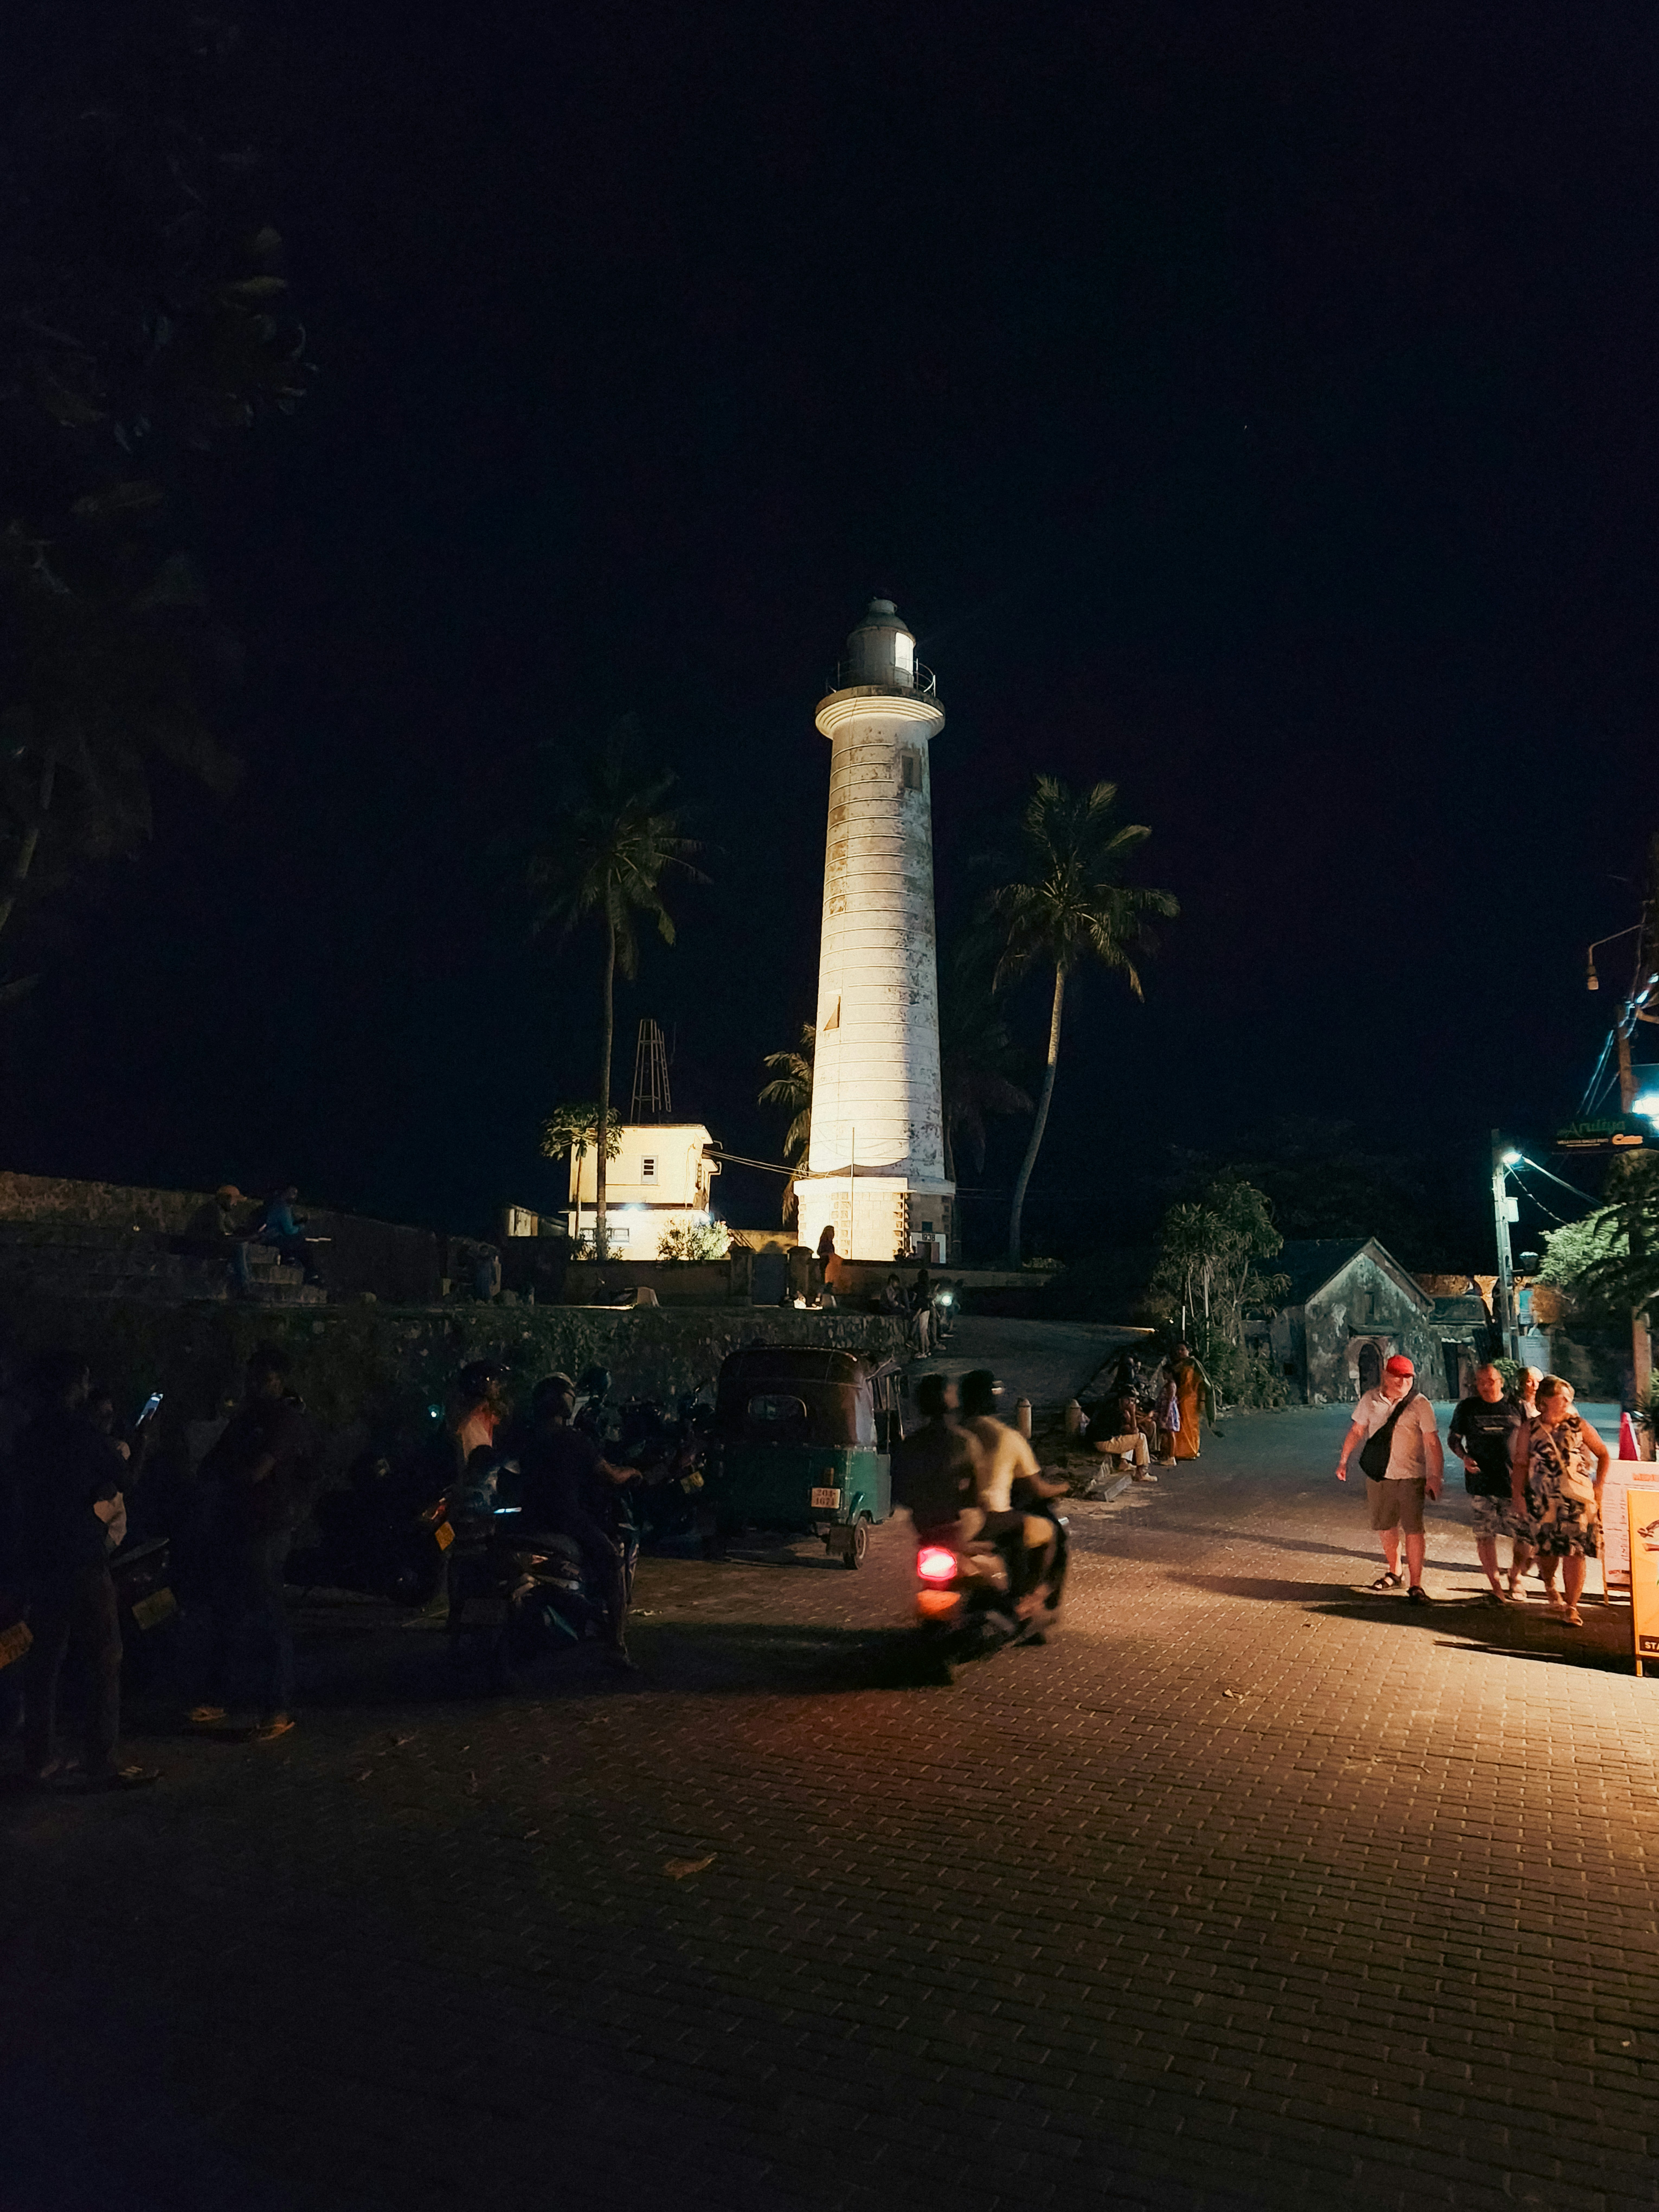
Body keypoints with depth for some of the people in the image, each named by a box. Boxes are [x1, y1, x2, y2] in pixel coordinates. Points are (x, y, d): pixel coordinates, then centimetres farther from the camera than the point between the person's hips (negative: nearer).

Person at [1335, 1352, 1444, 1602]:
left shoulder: (1420, 1404, -8)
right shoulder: (1371, 1400, 3)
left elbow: (1432, 1443, -10)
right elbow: (1356, 1431, 13)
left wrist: (1435, 1476, -16)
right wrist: (1344, 1460, 13)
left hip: (1410, 1476, -4)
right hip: (1379, 1475, 4)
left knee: (1413, 1529, -6)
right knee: (1384, 1526, 15)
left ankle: (1415, 1585, 1)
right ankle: (1393, 1573, 34)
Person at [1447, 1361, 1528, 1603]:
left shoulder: (1517, 1406, 5)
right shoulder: (1467, 1408, 7)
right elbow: (1453, 1437, 14)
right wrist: (1465, 1457, -5)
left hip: (1514, 1481, 0)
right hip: (1480, 1481, 0)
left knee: (1523, 1535, 0)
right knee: (1485, 1535, 0)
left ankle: (1514, 1577, 25)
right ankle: (1496, 1587, 10)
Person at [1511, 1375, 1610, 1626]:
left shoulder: (1578, 1426, 3)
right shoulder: (1531, 1430, 4)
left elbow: (1603, 1455, 12)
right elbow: (1520, 1463, 7)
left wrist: (1598, 1486, 5)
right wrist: (1518, 1494, -1)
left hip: (1577, 1500, 0)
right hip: (1542, 1501, 1)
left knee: (1575, 1552, -5)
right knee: (1547, 1549, 5)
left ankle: (1572, 1607, 7)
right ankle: (1551, 1588, 36)